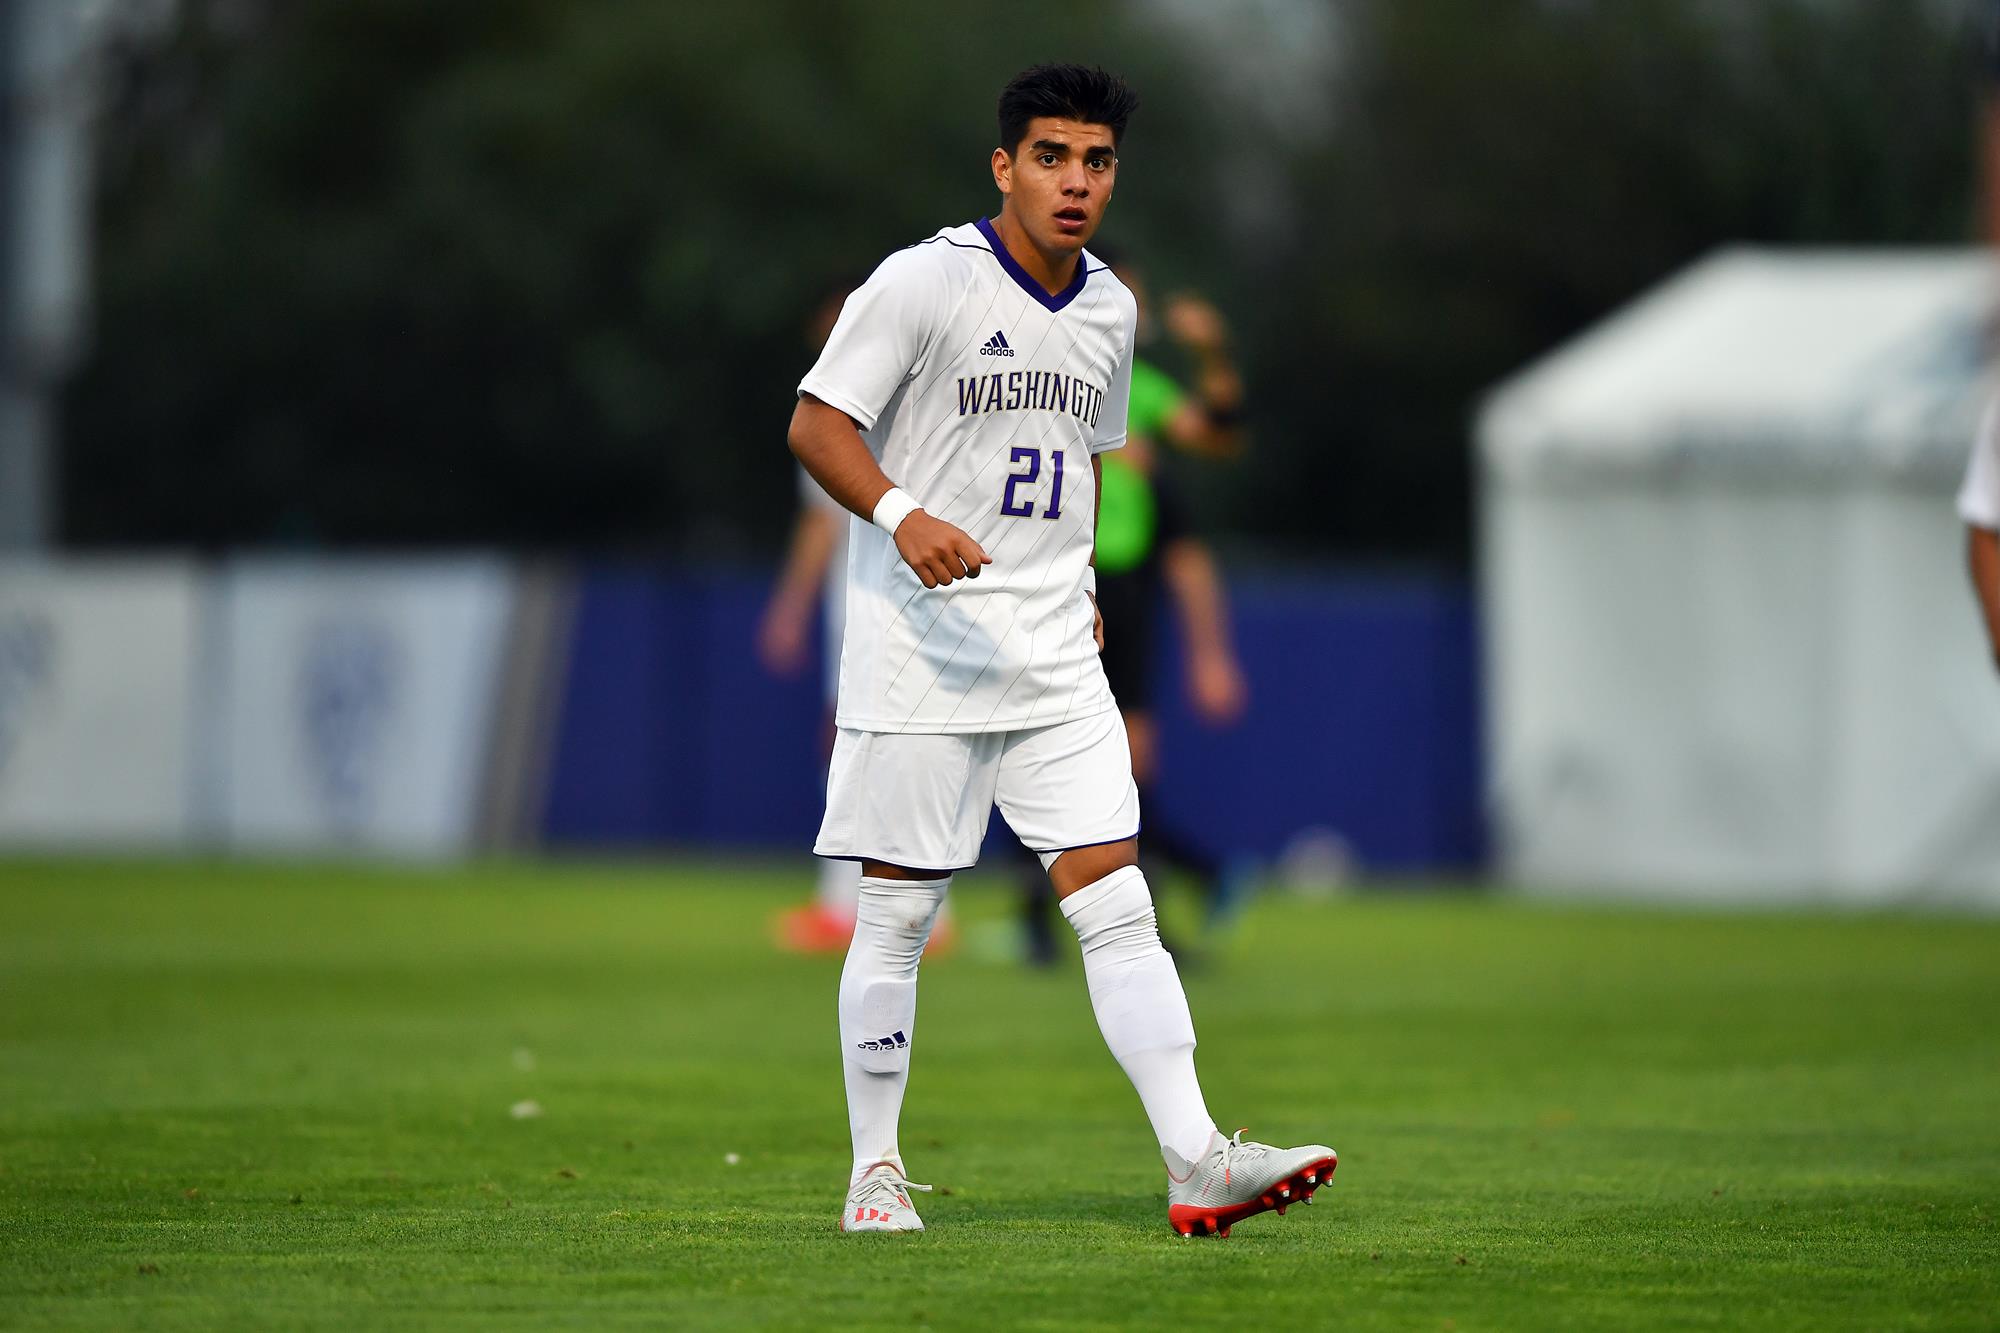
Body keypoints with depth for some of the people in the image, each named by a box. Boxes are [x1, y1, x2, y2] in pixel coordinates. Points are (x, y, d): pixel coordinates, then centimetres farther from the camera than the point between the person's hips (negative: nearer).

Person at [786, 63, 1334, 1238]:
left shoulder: (1110, 310, 11)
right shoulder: (924, 282, -8)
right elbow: (816, 423, -11)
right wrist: (902, 513, -27)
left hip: (1054, 658, 5)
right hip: (921, 650, -5)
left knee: (1118, 905, -4)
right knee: (898, 917, 1)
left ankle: (1197, 1163, -10)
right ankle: (876, 1171, 13)